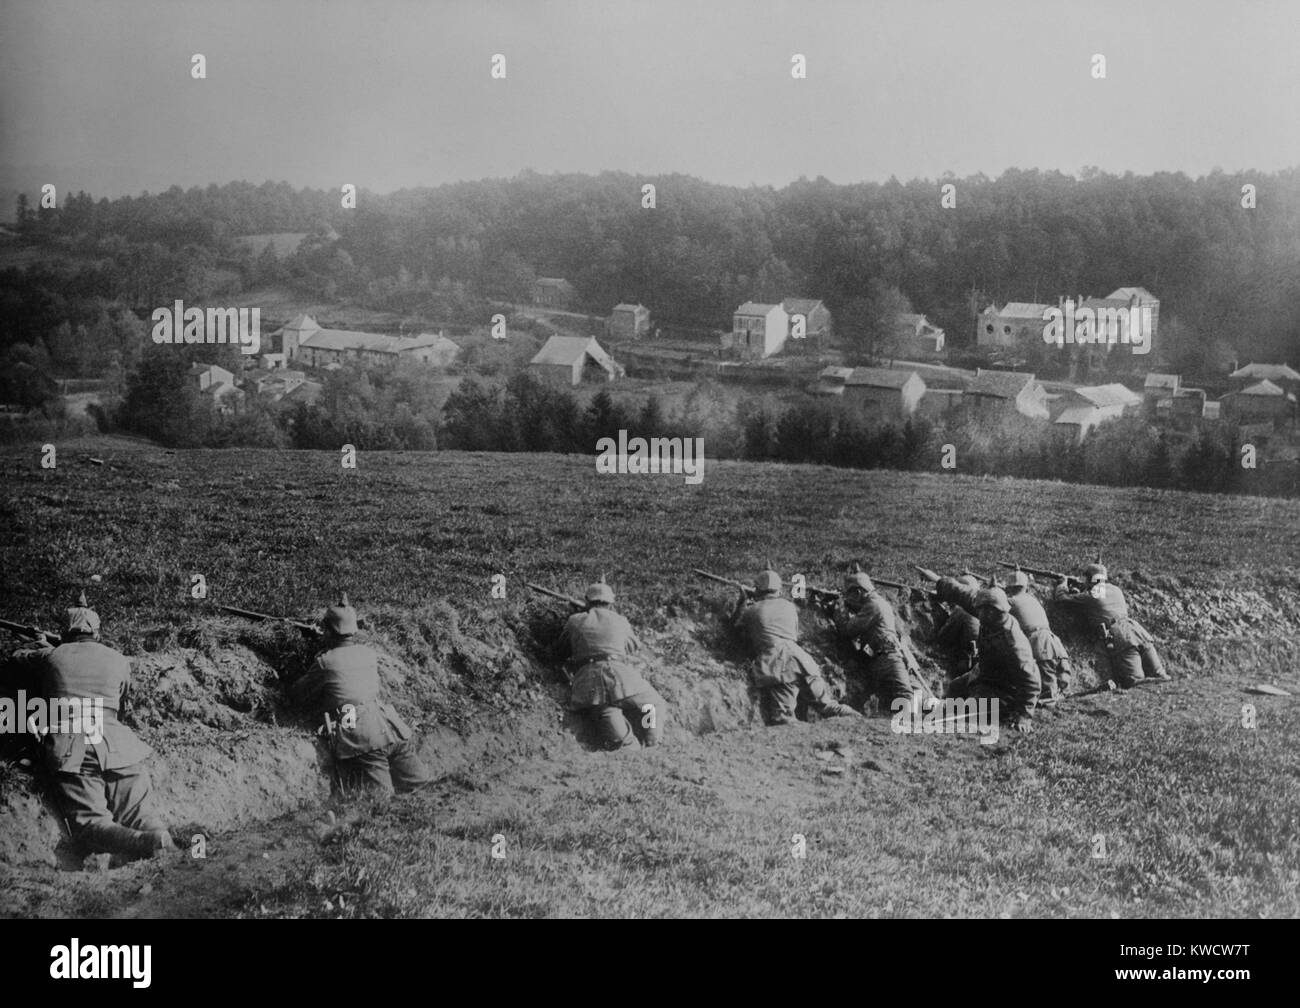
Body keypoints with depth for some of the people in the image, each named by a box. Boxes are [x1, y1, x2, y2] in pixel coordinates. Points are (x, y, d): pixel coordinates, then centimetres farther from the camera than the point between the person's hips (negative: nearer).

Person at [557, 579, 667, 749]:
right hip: (619, 672, 0)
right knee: (656, 706, 9)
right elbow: (635, 646, 40)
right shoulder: (619, 621, 20)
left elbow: (560, 651, 33)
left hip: (587, 678, 0)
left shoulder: (575, 621, 19)